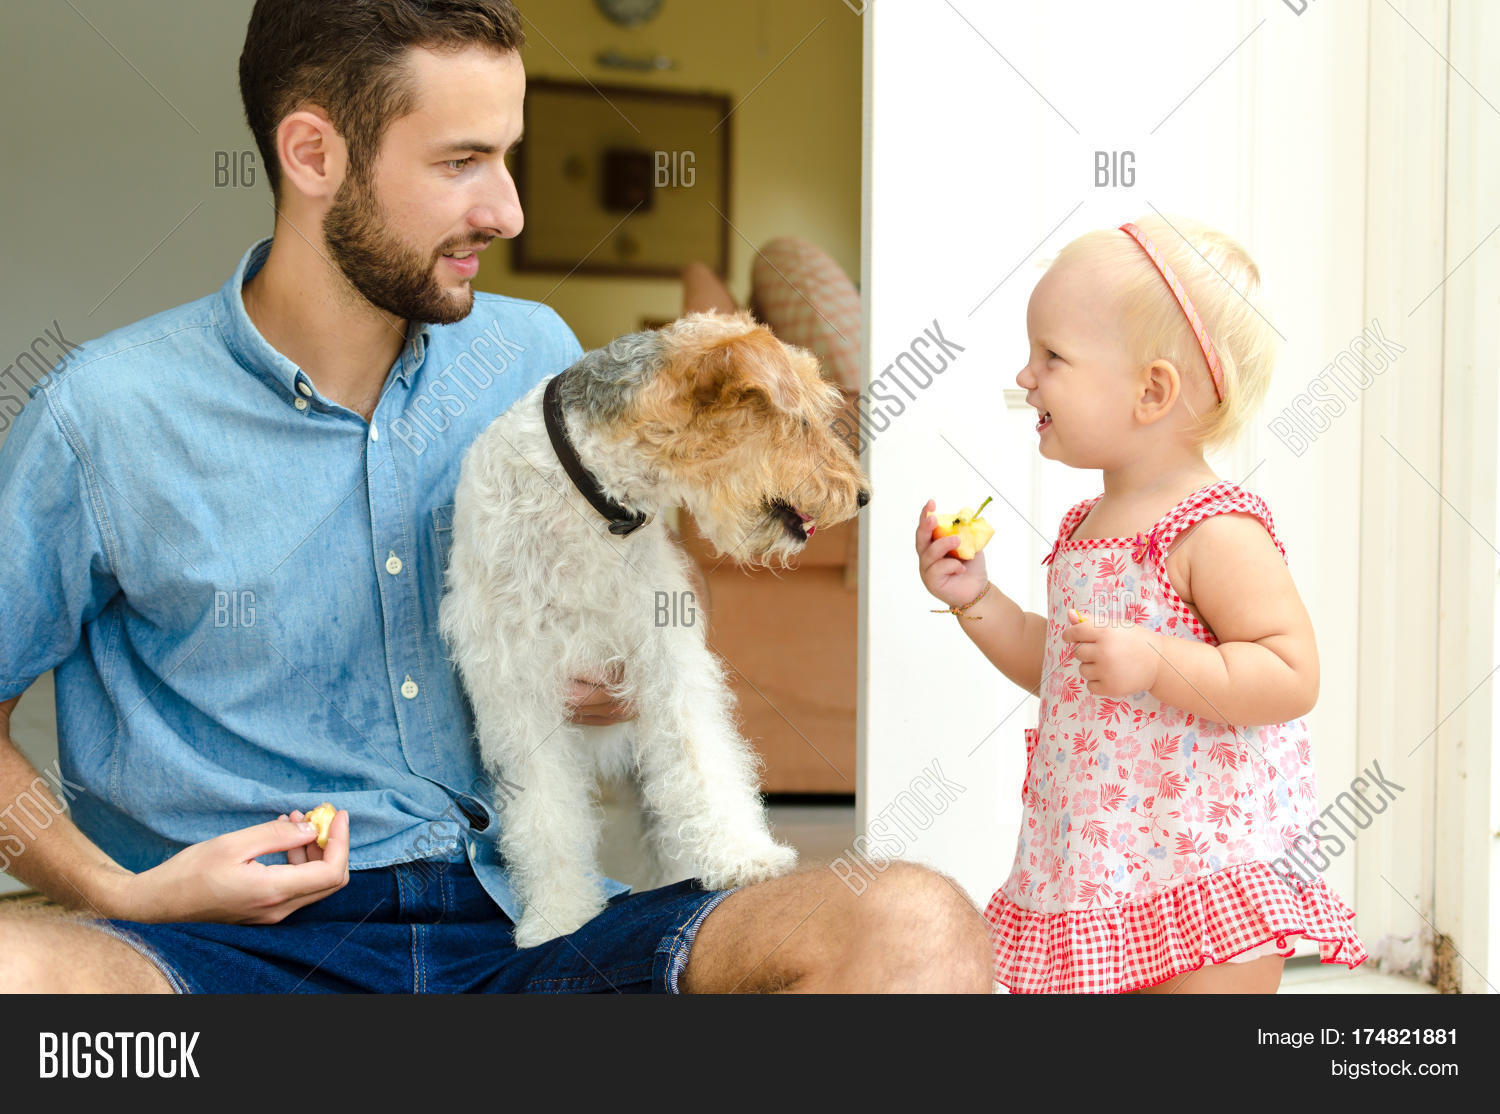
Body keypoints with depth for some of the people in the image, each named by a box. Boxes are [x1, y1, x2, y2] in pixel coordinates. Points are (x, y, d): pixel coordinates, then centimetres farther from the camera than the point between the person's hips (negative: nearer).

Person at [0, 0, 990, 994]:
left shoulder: (536, 360, 11)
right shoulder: (105, 418, -2)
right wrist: (119, 896, -10)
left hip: (519, 918, 4)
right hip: (240, 944, -3)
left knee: (923, 928, -24)